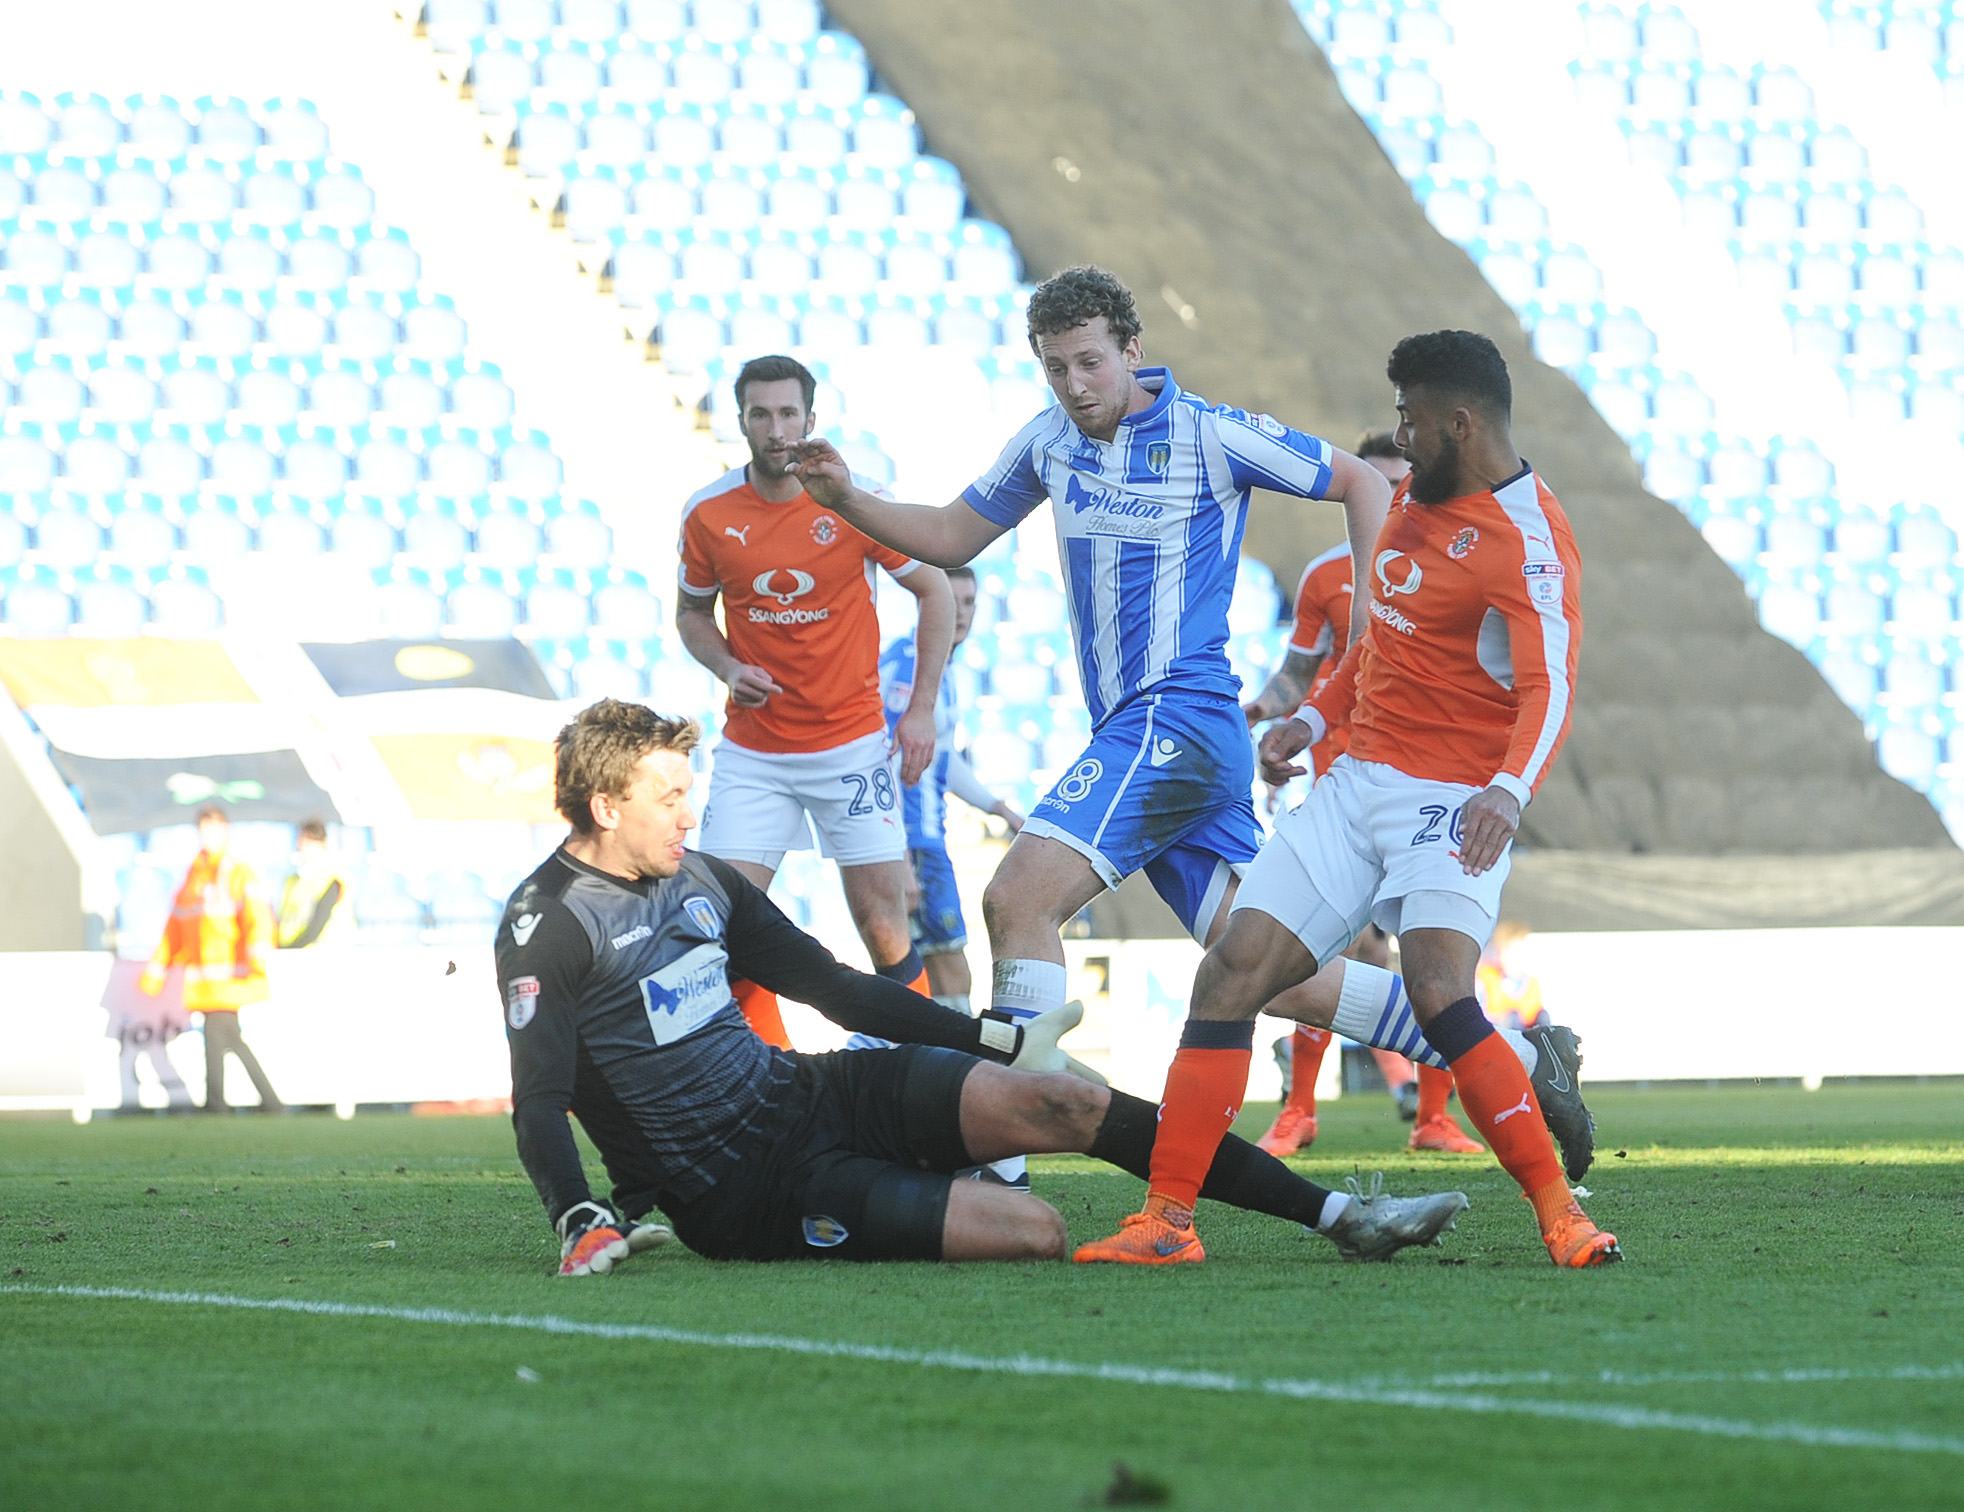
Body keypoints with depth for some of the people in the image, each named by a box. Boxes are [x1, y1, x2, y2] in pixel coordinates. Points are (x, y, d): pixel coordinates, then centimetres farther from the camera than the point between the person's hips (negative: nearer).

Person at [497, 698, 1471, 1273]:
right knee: (1033, 1233, -24)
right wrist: (581, 1222, -34)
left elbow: (829, 985, 19)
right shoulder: (549, 925, -12)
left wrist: (993, 1039, 19)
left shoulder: (700, 880, 11)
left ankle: (1337, 1216, -10)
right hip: (741, 1190, -7)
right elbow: (538, 1101, -17)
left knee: (1060, 1100, -12)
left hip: (805, 1094, 7)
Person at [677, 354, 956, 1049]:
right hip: (750, 751, 2)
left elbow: (935, 591, 3)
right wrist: (729, 669, -7)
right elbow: (691, 612, 14)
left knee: (885, 931, -3)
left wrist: (922, 708, -2)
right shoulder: (708, 515, -3)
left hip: (853, 743, -2)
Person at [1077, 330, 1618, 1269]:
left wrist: (1510, 789, -43)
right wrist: (1314, 717, 20)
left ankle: (1560, 1213, -18)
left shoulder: (1526, 539, -14)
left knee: (1439, 996, -28)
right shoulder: (1415, 498, 13)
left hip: (1452, 803, -8)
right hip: (1358, 784, 8)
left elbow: (1551, 687, -26)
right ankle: (1167, 1219, 0)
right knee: (1230, 974, -3)